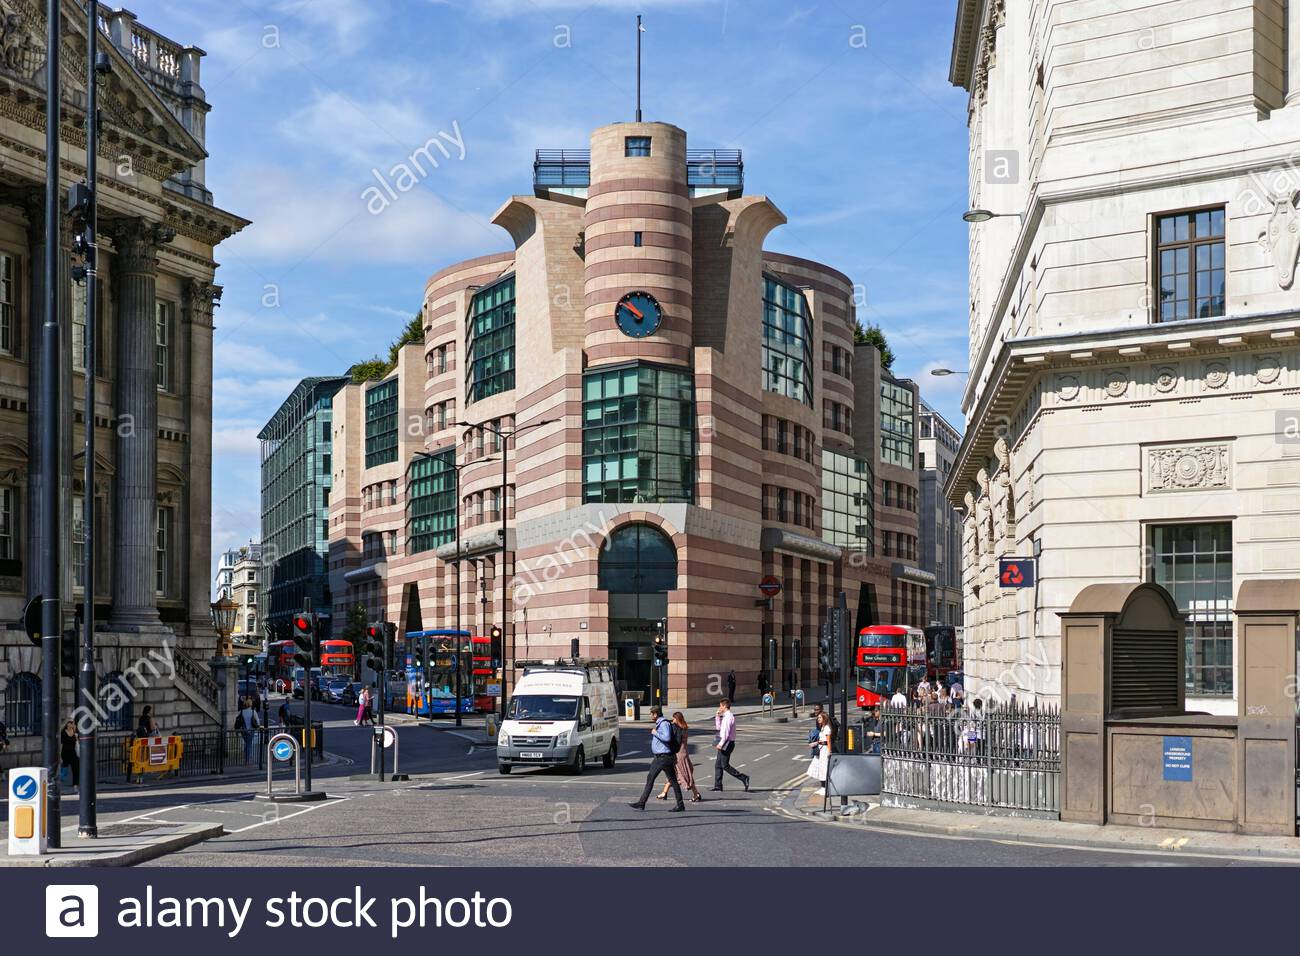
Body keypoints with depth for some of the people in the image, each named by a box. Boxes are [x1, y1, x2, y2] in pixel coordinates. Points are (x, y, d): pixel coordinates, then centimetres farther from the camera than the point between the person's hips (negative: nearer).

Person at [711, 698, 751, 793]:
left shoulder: (729, 717, -16)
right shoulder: (725, 716, 15)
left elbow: (726, 732, -22)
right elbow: (718, 727, 24)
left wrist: (721, 744, -21)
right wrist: (717, 716, 16)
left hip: (727, 743, -10)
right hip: (724, 743, 10)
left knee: (725, 765, -7)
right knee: (718, 765, 10)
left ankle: (744, 778, -4)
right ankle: (718, 787, 13)